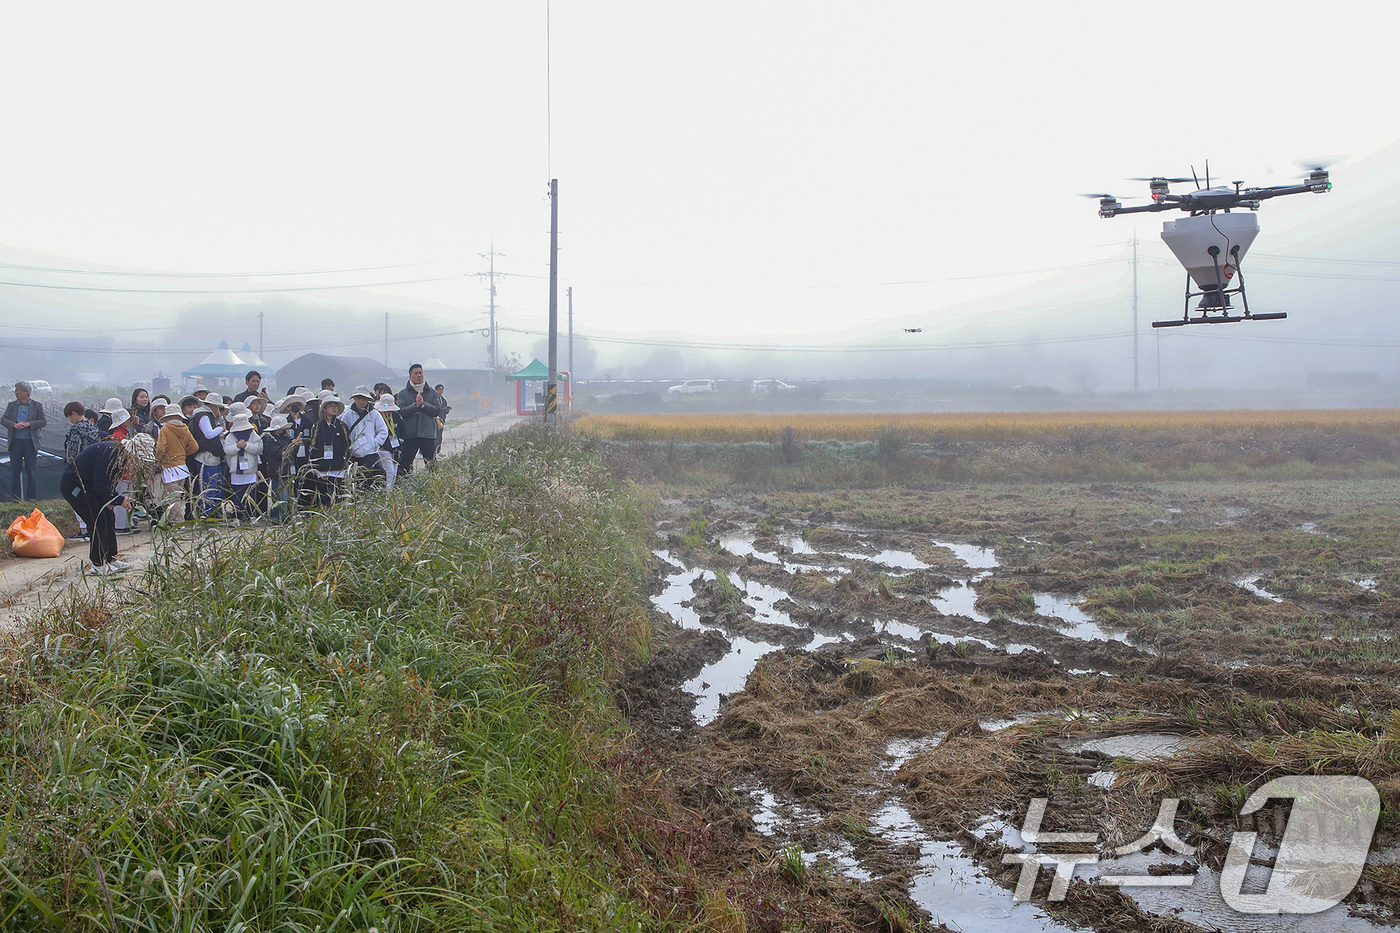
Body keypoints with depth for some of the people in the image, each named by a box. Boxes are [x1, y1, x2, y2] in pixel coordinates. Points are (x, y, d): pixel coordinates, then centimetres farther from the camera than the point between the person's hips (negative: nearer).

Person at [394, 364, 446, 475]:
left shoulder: (432, 393, 10)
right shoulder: (403, 394, 6)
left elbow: (437, 410, -1)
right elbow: (402, 412, -7)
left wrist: (423, 404, -12)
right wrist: (415, 405, -17)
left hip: (428, 434, 1)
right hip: (409, 435, -1)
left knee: (432, 465, 2)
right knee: (404, 465, 1)